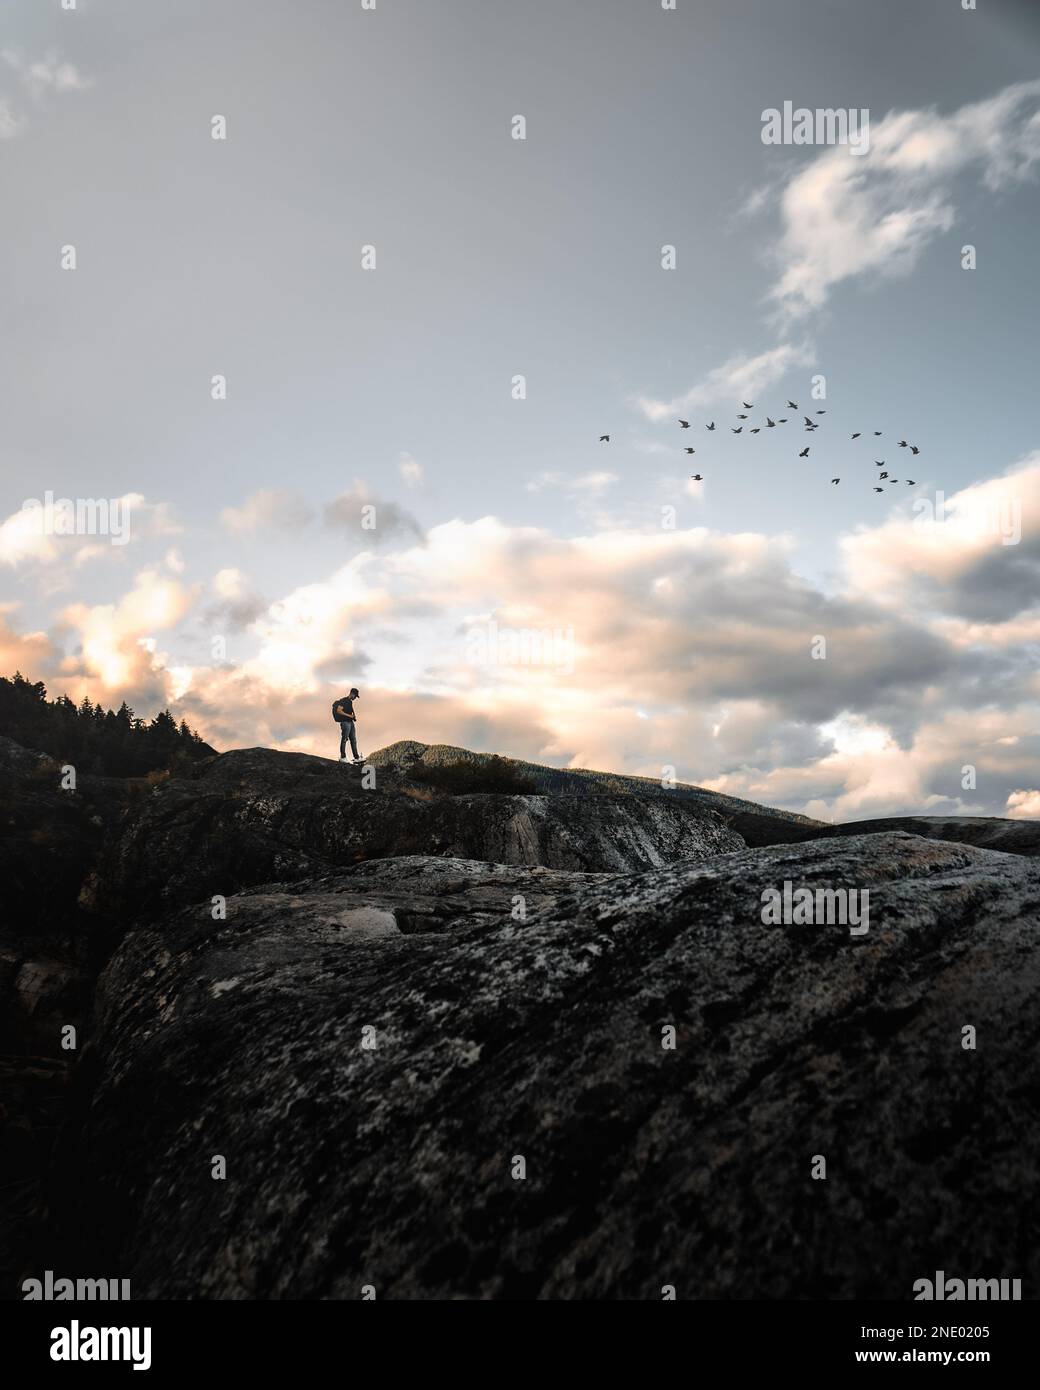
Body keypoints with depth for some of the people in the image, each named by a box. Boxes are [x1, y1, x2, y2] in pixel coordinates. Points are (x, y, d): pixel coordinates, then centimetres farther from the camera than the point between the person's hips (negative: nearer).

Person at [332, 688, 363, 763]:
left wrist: (354, 717, 7)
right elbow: (338, 711, -20)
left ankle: (356, 758, 7)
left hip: (351, 722, 9)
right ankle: (342, 757, 3)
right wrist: (349, 715, -19)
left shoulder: (350, 702, 17)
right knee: (344, 739, -4)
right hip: (345, 722, -9)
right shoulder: (343, 701, -10)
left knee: (354, 740, 7)